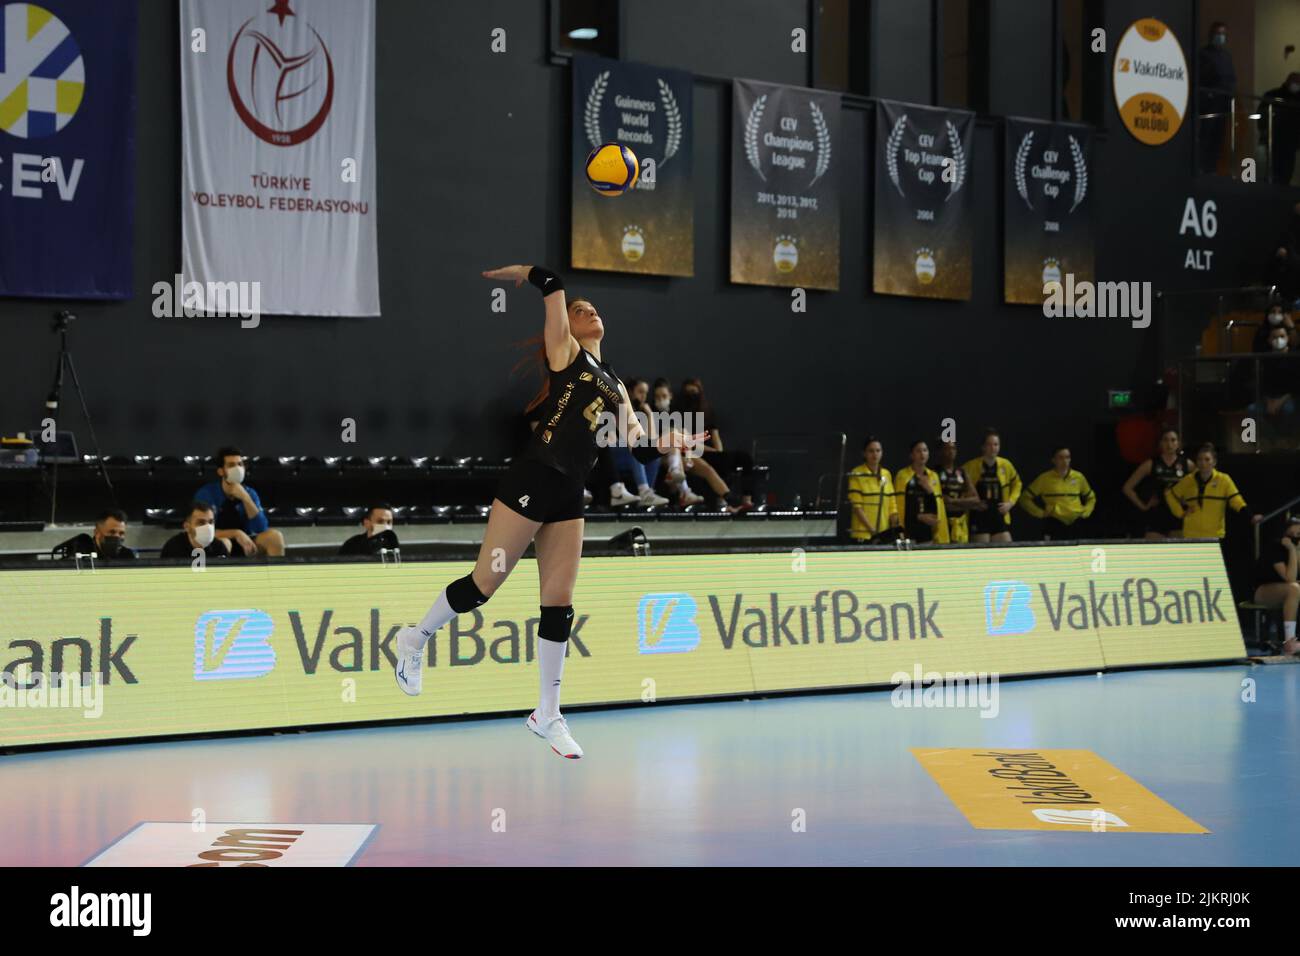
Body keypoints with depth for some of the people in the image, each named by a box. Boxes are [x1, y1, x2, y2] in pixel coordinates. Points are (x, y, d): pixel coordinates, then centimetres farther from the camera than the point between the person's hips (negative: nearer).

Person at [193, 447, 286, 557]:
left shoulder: (250, 493, 0)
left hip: (244, 544, 4)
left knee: (274, 536, -20)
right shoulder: (205, 493, -12)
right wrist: (236, 533, -32)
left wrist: (245, 498, -23)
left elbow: (261, 529, -12)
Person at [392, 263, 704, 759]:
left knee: (559, 606, 5)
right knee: (485, 583, -1)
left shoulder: (615, 386, 21)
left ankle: (547, 714, 13)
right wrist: (527, 272, 12)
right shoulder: (564, 352, 4)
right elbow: (554, 287, -5)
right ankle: (415, 638, 24)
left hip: (569, 496, 6)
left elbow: (639, 446, 16)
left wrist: (672, 441, 0)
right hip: (531, 480, -6)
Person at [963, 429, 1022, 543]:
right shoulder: (970, 467, -7)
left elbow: (1016, 483, 20)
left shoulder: (1006, 465, 5)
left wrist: (1010, 502, 6)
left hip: (1000, 517, 4)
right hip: (979, 519, -4)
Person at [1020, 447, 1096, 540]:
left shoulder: (1078, 477, 7)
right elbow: (1025, 499, 1)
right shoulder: (1045, 478, -3)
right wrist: (1041, 513, -5)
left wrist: (1085, 513, 7)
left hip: (1076, 524, 4)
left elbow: (1091, 498, 23)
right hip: (1054, 525, -4)